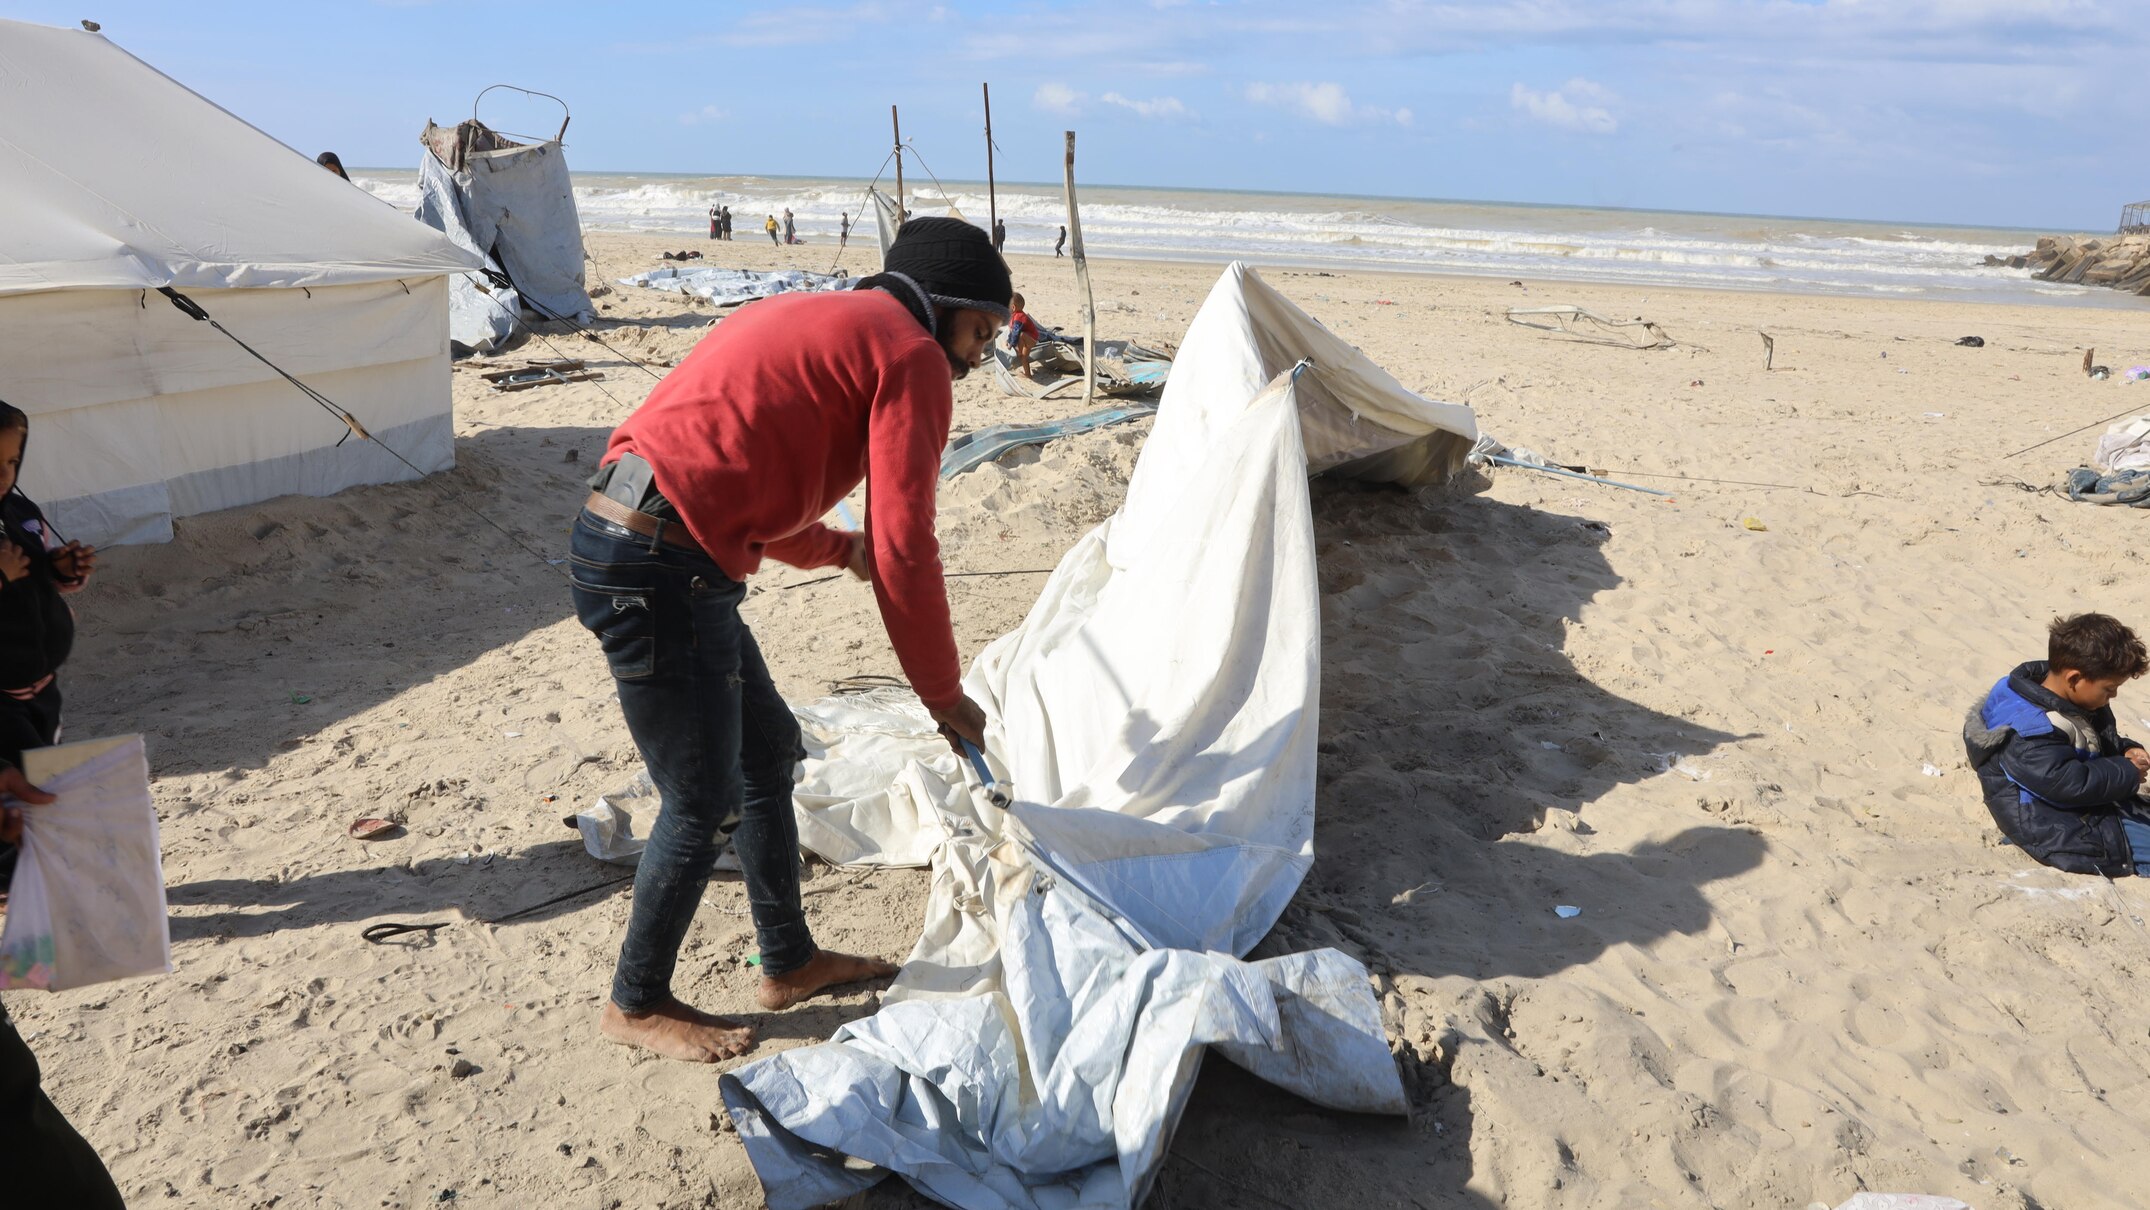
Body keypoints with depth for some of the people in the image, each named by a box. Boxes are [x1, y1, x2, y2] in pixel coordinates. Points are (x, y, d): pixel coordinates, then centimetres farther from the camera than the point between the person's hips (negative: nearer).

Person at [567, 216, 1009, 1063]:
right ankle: (636, 1005, 23)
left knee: (767, 751, 19)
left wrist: (840, 548, 24)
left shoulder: (811, 321, 24)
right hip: (658, 570, -10)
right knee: (705, 803, 3)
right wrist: (944, 695, 0)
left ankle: (789, 961, 33)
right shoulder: (910, 355, -4)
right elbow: (904, 553, -10)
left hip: (621, 539, 10)